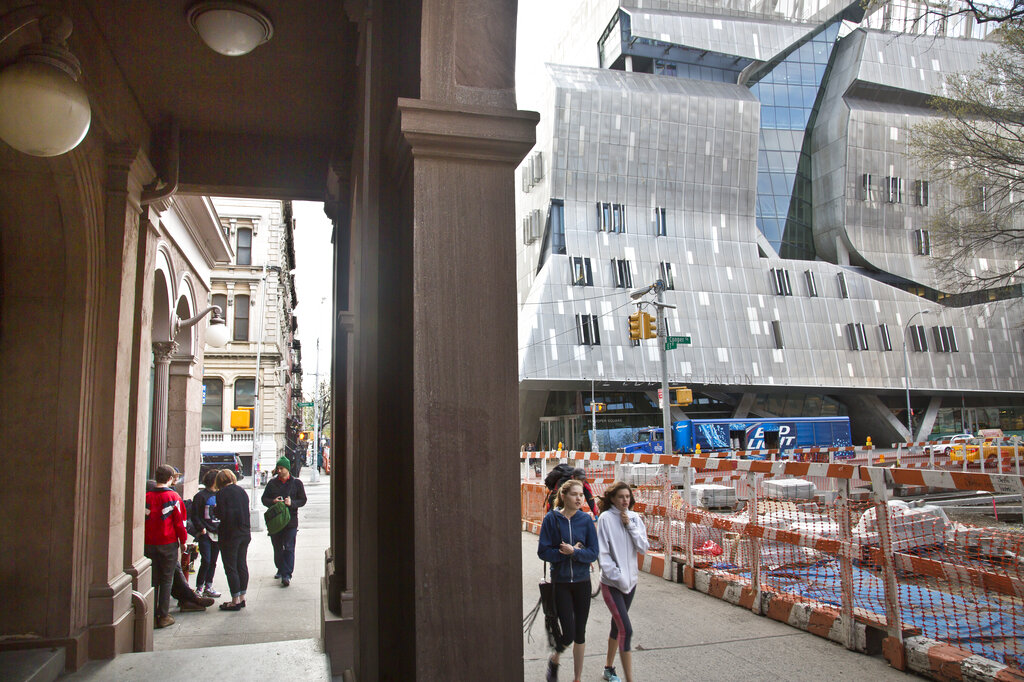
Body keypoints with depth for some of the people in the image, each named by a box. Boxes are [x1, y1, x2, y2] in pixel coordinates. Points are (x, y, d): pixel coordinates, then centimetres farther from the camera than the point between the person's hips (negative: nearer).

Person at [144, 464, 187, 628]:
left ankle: (151, 616, 13)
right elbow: (179, 521, -8)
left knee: (152, 580, 11)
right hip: (168, 543, -3)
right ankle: (163, 616, 6)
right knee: (166, 580, 5)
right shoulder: (173, 497, -9)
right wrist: (183, 540, 4)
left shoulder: (146, 497, 0)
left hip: (149, 545, 3)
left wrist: (143, 541, 16)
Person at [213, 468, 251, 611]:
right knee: (242, 565, 14)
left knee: (230, 567, 0)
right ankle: (242, 597, 21)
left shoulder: (222, 493, -11)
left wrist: (215, 508, 3)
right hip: (245, 533, 7)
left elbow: (221, 515, -15)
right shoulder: (241, 490, 8)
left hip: (230, 535, -7)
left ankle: (235, 600, 2)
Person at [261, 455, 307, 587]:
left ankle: (287, 575, -7)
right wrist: (273, 501, -12)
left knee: (289, 548, -8)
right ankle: (281, 570, 29)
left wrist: (292, 503, -17)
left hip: (291, 520, -3)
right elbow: (264, 499, 10)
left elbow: (303, 500, 2)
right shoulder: (272, 483, 9)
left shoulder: (296, 482, 2)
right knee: (277, 548, 12)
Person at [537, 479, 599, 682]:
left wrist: (573, 551, -21)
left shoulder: (586, 520, -3)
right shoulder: (551, 519, -8)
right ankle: (554, 660, 27)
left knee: (580, 634, 10)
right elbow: (543, 551, -9)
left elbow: (593, 553, -6)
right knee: (568, 633, -5)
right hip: (560, 583, -2)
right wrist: (566, 552, -16)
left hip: (582, 582, 2)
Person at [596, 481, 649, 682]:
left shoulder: (635, 518, 4)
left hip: (630, 580, 6)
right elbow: (602, 553, -12)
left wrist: (630, 526, -11)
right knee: (626, 630, -12)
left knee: (617, 625, 17)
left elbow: (643, 548, -2)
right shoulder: (606, 518, -12)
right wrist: (618, 577, -15)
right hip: (611, 582, -6)